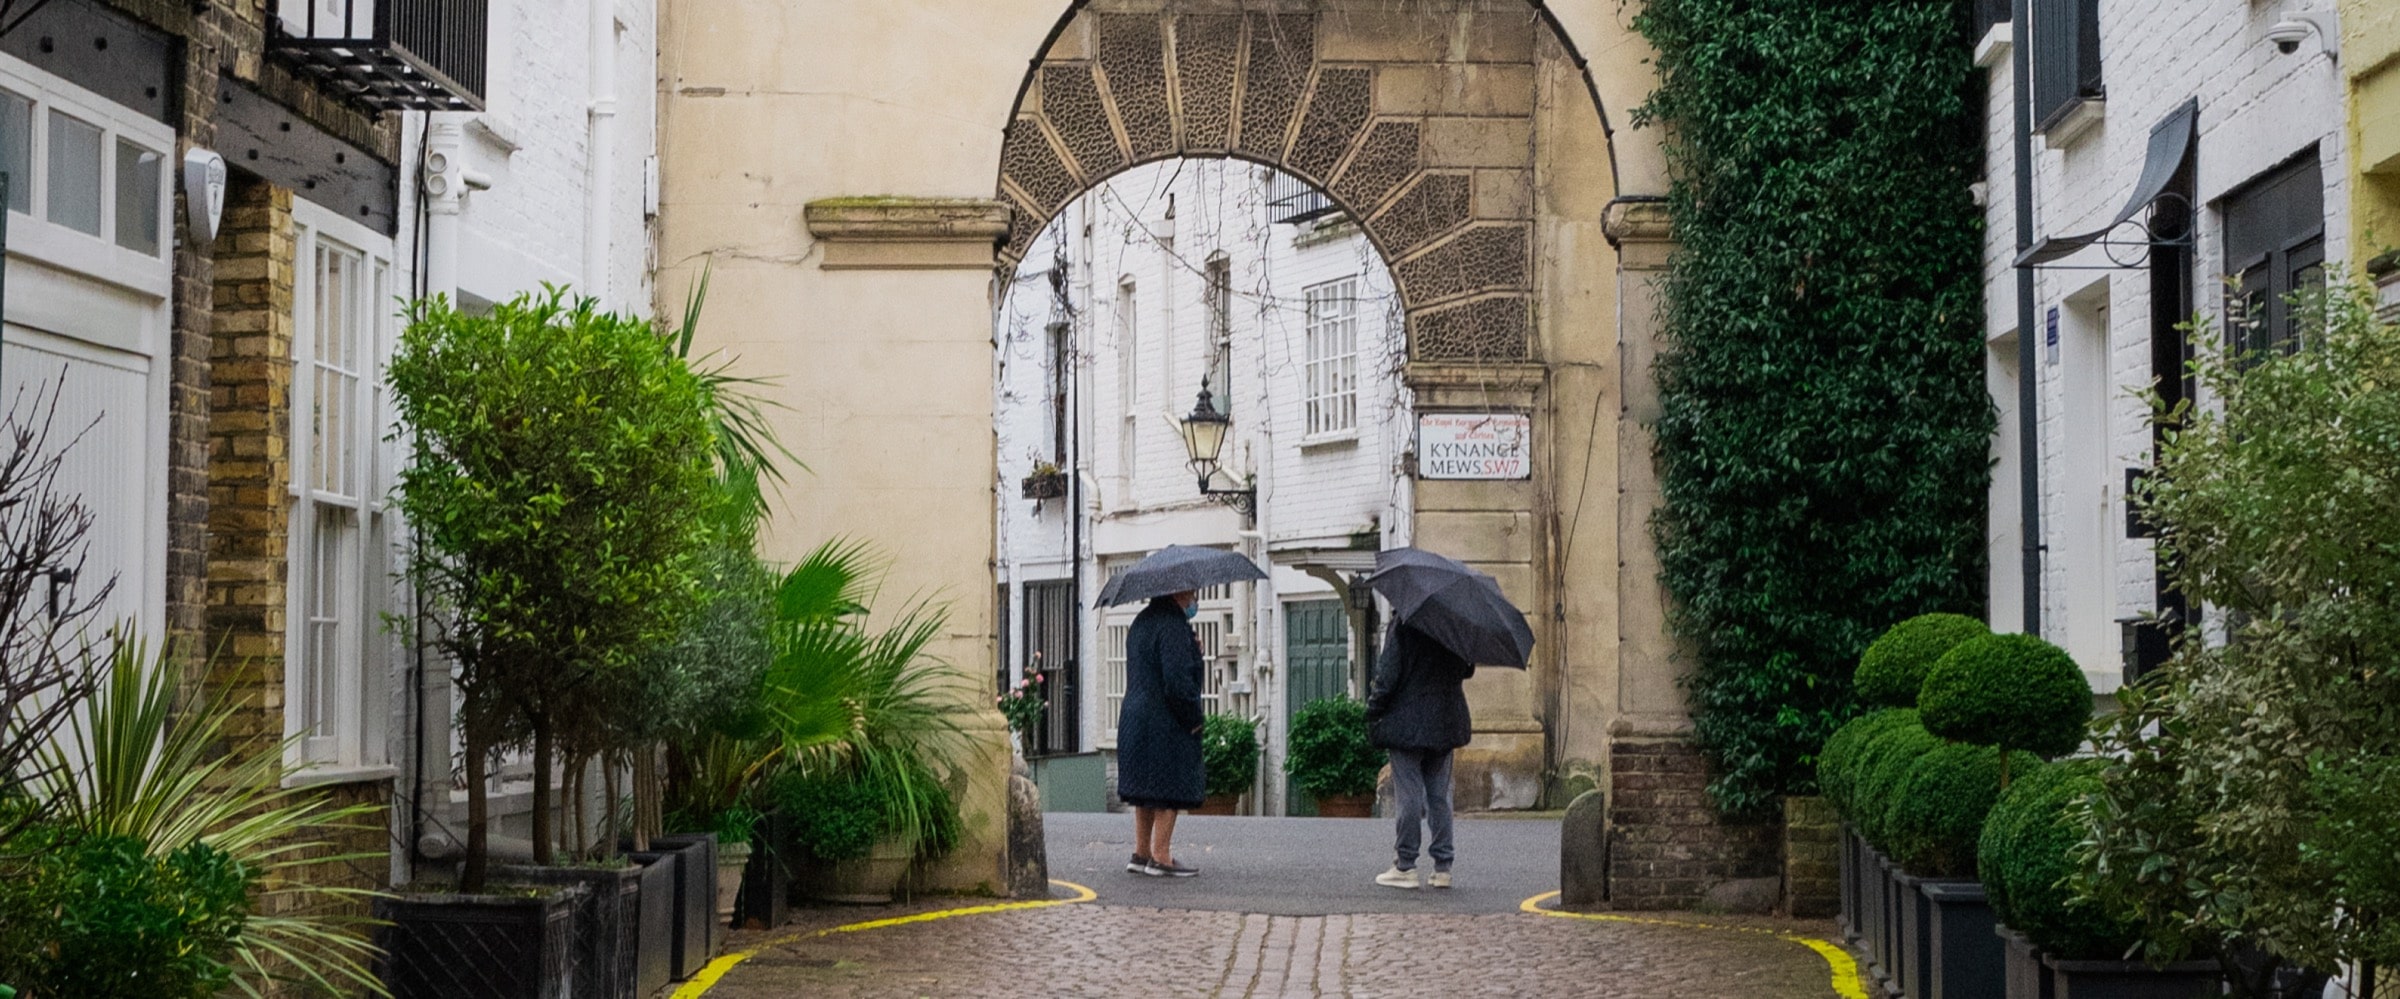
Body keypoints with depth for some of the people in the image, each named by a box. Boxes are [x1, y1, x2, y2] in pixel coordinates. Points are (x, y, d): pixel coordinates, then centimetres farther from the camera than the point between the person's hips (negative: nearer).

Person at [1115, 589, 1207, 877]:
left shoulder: (1142, 621, 15)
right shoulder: (1173, 625, -17)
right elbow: (1177, 681, -23)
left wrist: (1192, 651, 11)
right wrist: (1194, 719, -11)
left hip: (1135, 721, 10)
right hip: (1166, 724, -10)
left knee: (1146, 791, 15)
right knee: (1170, 790, -3)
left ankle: (1141, 853, 21)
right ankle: (1160, 857, -1)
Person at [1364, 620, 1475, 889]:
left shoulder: (1403, 628, -14)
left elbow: (1388, 676, -14)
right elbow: (1466, 670, 13)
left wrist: (1373, 711, -5)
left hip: (1407, 723, -5)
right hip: (1445, 723, 6)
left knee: (1408, 795, -1)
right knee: (1439, 796, 10)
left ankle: (1405, 866, 1)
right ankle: (1442, 867, 9)